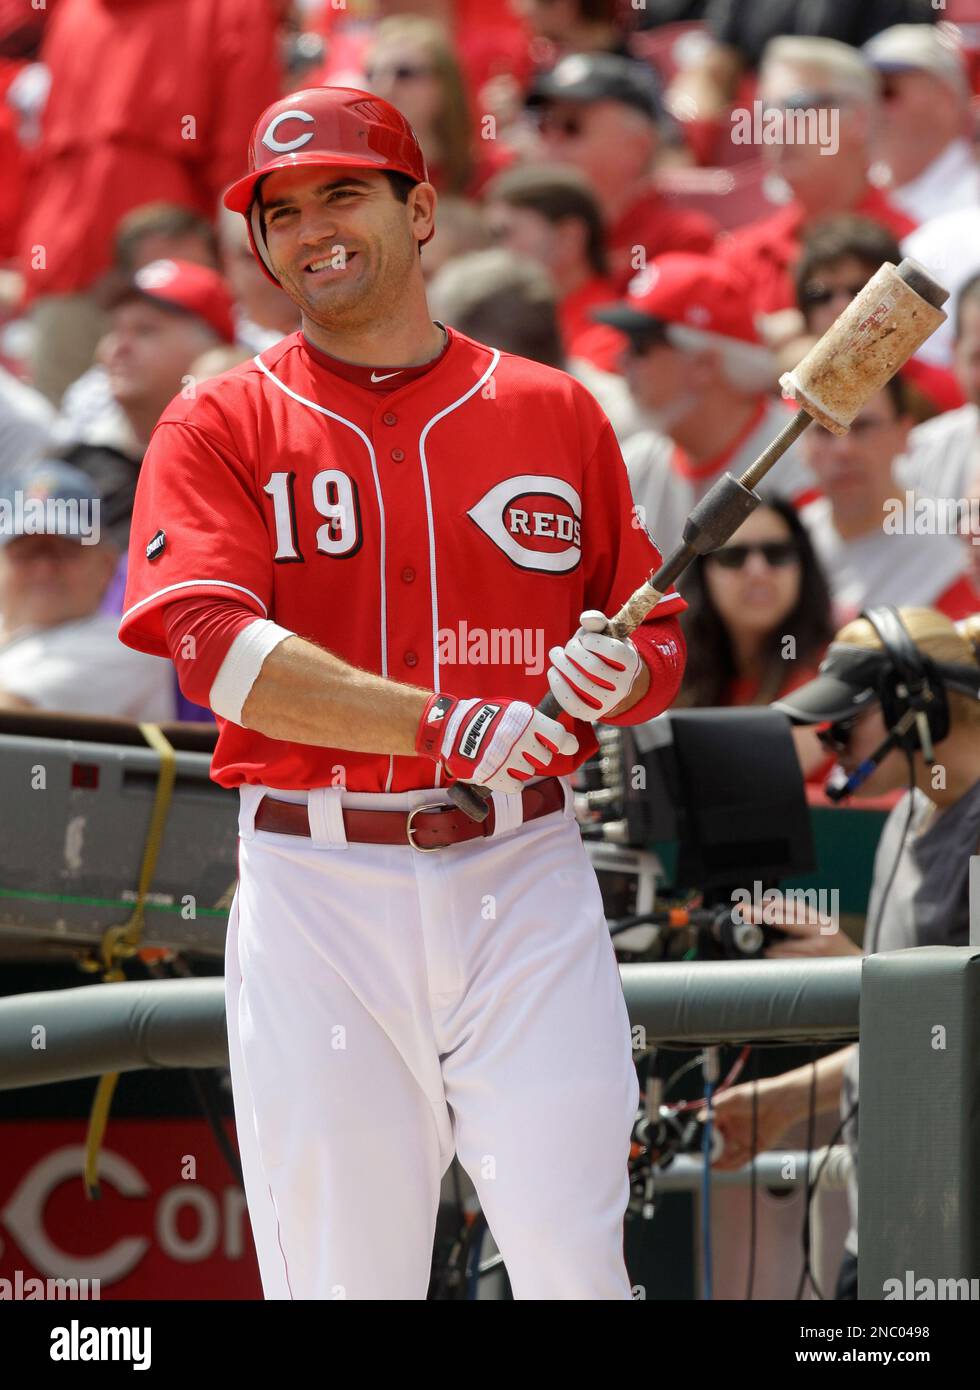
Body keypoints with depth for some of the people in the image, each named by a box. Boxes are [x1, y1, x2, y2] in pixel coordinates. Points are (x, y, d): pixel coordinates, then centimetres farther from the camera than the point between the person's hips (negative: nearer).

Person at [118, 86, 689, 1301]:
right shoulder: (219, 427, 4)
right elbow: (218, 649, -12)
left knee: (573, 1261, -8)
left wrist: (614, 681, -11)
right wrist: (446, 727, -21)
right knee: (339, 1273, 0)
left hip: (523, 881, 1)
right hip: (314, 891, -1)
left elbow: (660, 642, 14)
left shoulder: (554, 413, 11)